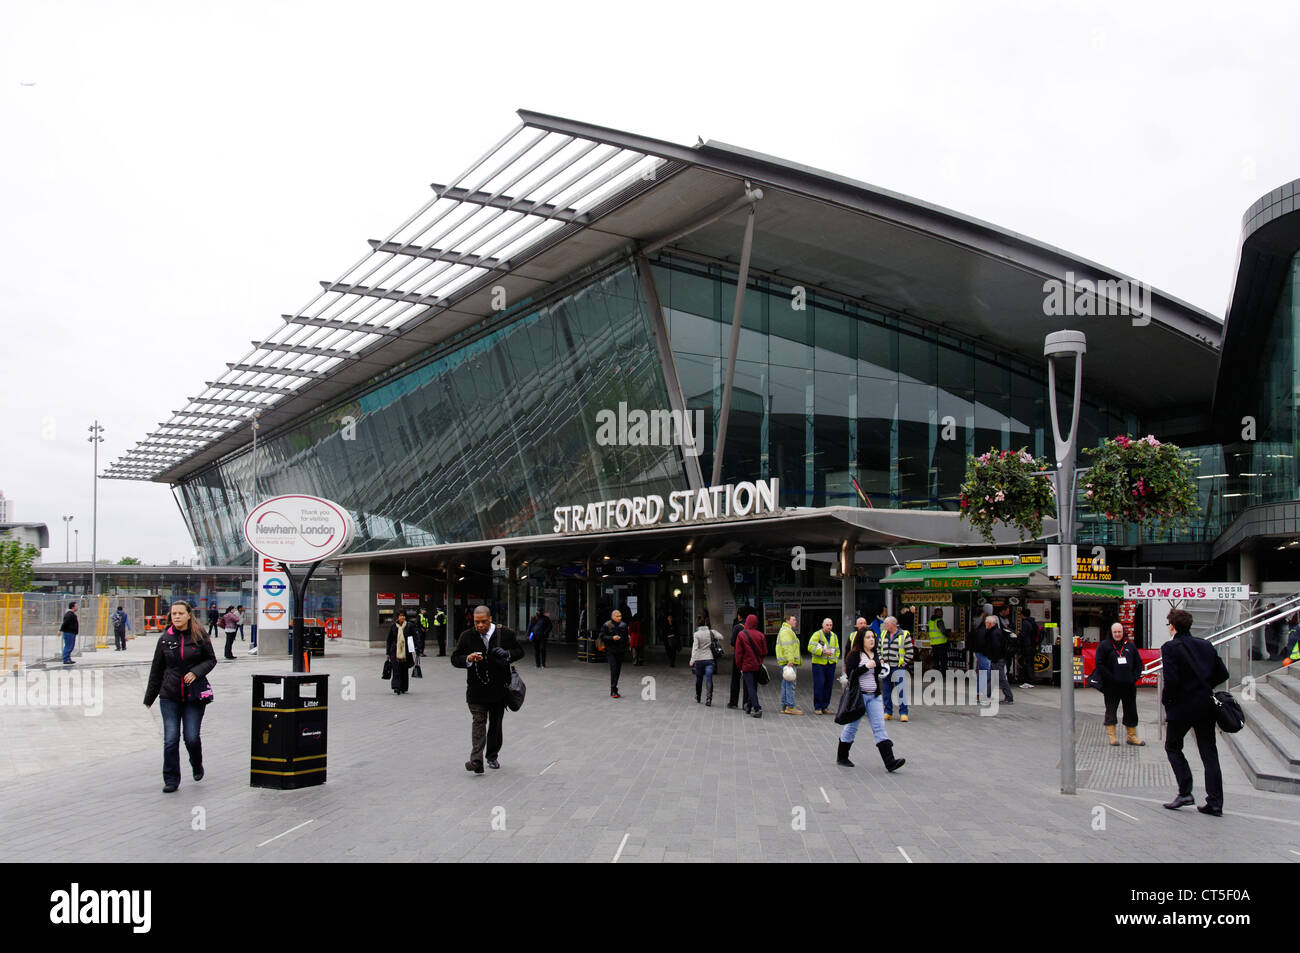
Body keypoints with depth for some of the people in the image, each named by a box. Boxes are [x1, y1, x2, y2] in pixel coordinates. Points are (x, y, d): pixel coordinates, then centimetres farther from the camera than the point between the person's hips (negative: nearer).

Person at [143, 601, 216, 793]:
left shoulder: (200, 636, -1)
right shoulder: (165, 639, 4)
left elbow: (211, 660, 6)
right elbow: (156, 670, 11)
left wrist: (196, 672, -13)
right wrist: (148, 699, 14)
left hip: (194, 695, -2)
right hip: (169, 696, 2)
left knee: (192, 737, -3)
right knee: (170, 739, -4)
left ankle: (197, 765, 28)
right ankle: (171, 779, 8)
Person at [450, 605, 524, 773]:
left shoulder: (505, 634, -2)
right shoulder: (466, 636, -2)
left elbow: (520, 651, 6)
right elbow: (455, 659, 1)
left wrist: (507, 654, -15)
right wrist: (468, 659, -21)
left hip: (499, 688, 2)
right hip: (476, 689, -2)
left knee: (496, 724, 13)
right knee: (478, 721, -13)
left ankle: (492, 757, 28)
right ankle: (476, 761, -20)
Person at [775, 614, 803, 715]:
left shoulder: (789, 631, 25)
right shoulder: (786, 631, -9)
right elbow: (787, 647, -20)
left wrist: (797, 663, 27)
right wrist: (790, 660, -28)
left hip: (789, 662, 11)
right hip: (788, 662, -11)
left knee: (785, 685, 10)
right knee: (790, 684, -12)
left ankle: (784, 707, 12)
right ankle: (790, 707, -14)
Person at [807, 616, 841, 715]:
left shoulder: (834, 636, 14)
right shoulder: (817, 634, -4)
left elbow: (837, 650, 21)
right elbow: (811, 647, -14)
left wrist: (834, 659, 5)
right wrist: (822, 651, -22)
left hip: (830, 664, 5)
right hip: (818, 663, -5)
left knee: (828, 686, 5)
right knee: (819, 685, -7)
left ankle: (825, 707, 14)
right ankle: (817, 707, 0)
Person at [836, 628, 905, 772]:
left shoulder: (874, 655, 13)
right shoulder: (855, 654, -8)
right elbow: (849, 673, -18)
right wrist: (866, 666, -23)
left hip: (874, 696, 6)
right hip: (859, 695, -6)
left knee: (879, 727, -4)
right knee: (852, 726, 5)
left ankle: (890, 762, -12)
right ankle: (841, 757, 22)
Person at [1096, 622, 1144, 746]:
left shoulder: (1130, 645, 11)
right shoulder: (1104, 645, -2)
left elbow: (1138, 663, 15)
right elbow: (1099, 665, -6)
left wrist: (1134, 678, 1)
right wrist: (1111, 678, -12)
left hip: (1129, 685, 4)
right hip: (1111, 686, -4)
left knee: (1131, 711, 9)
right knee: (1111, 710, 3)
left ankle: (1132, 736, 19)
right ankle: (1111, 735, 12)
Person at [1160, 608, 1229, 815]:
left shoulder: (1170, 648, -12)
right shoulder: (1205, 645, 8)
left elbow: (1172, 679, -20)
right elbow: (1222, 674, 8)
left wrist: (1165, 700, -4)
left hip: (1182, 707, -5)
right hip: (1206, 706, 6)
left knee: (1172, 746, 13)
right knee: (1209, 753, 9)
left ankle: (1185, 792, 2)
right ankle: (1215, 804, 8)